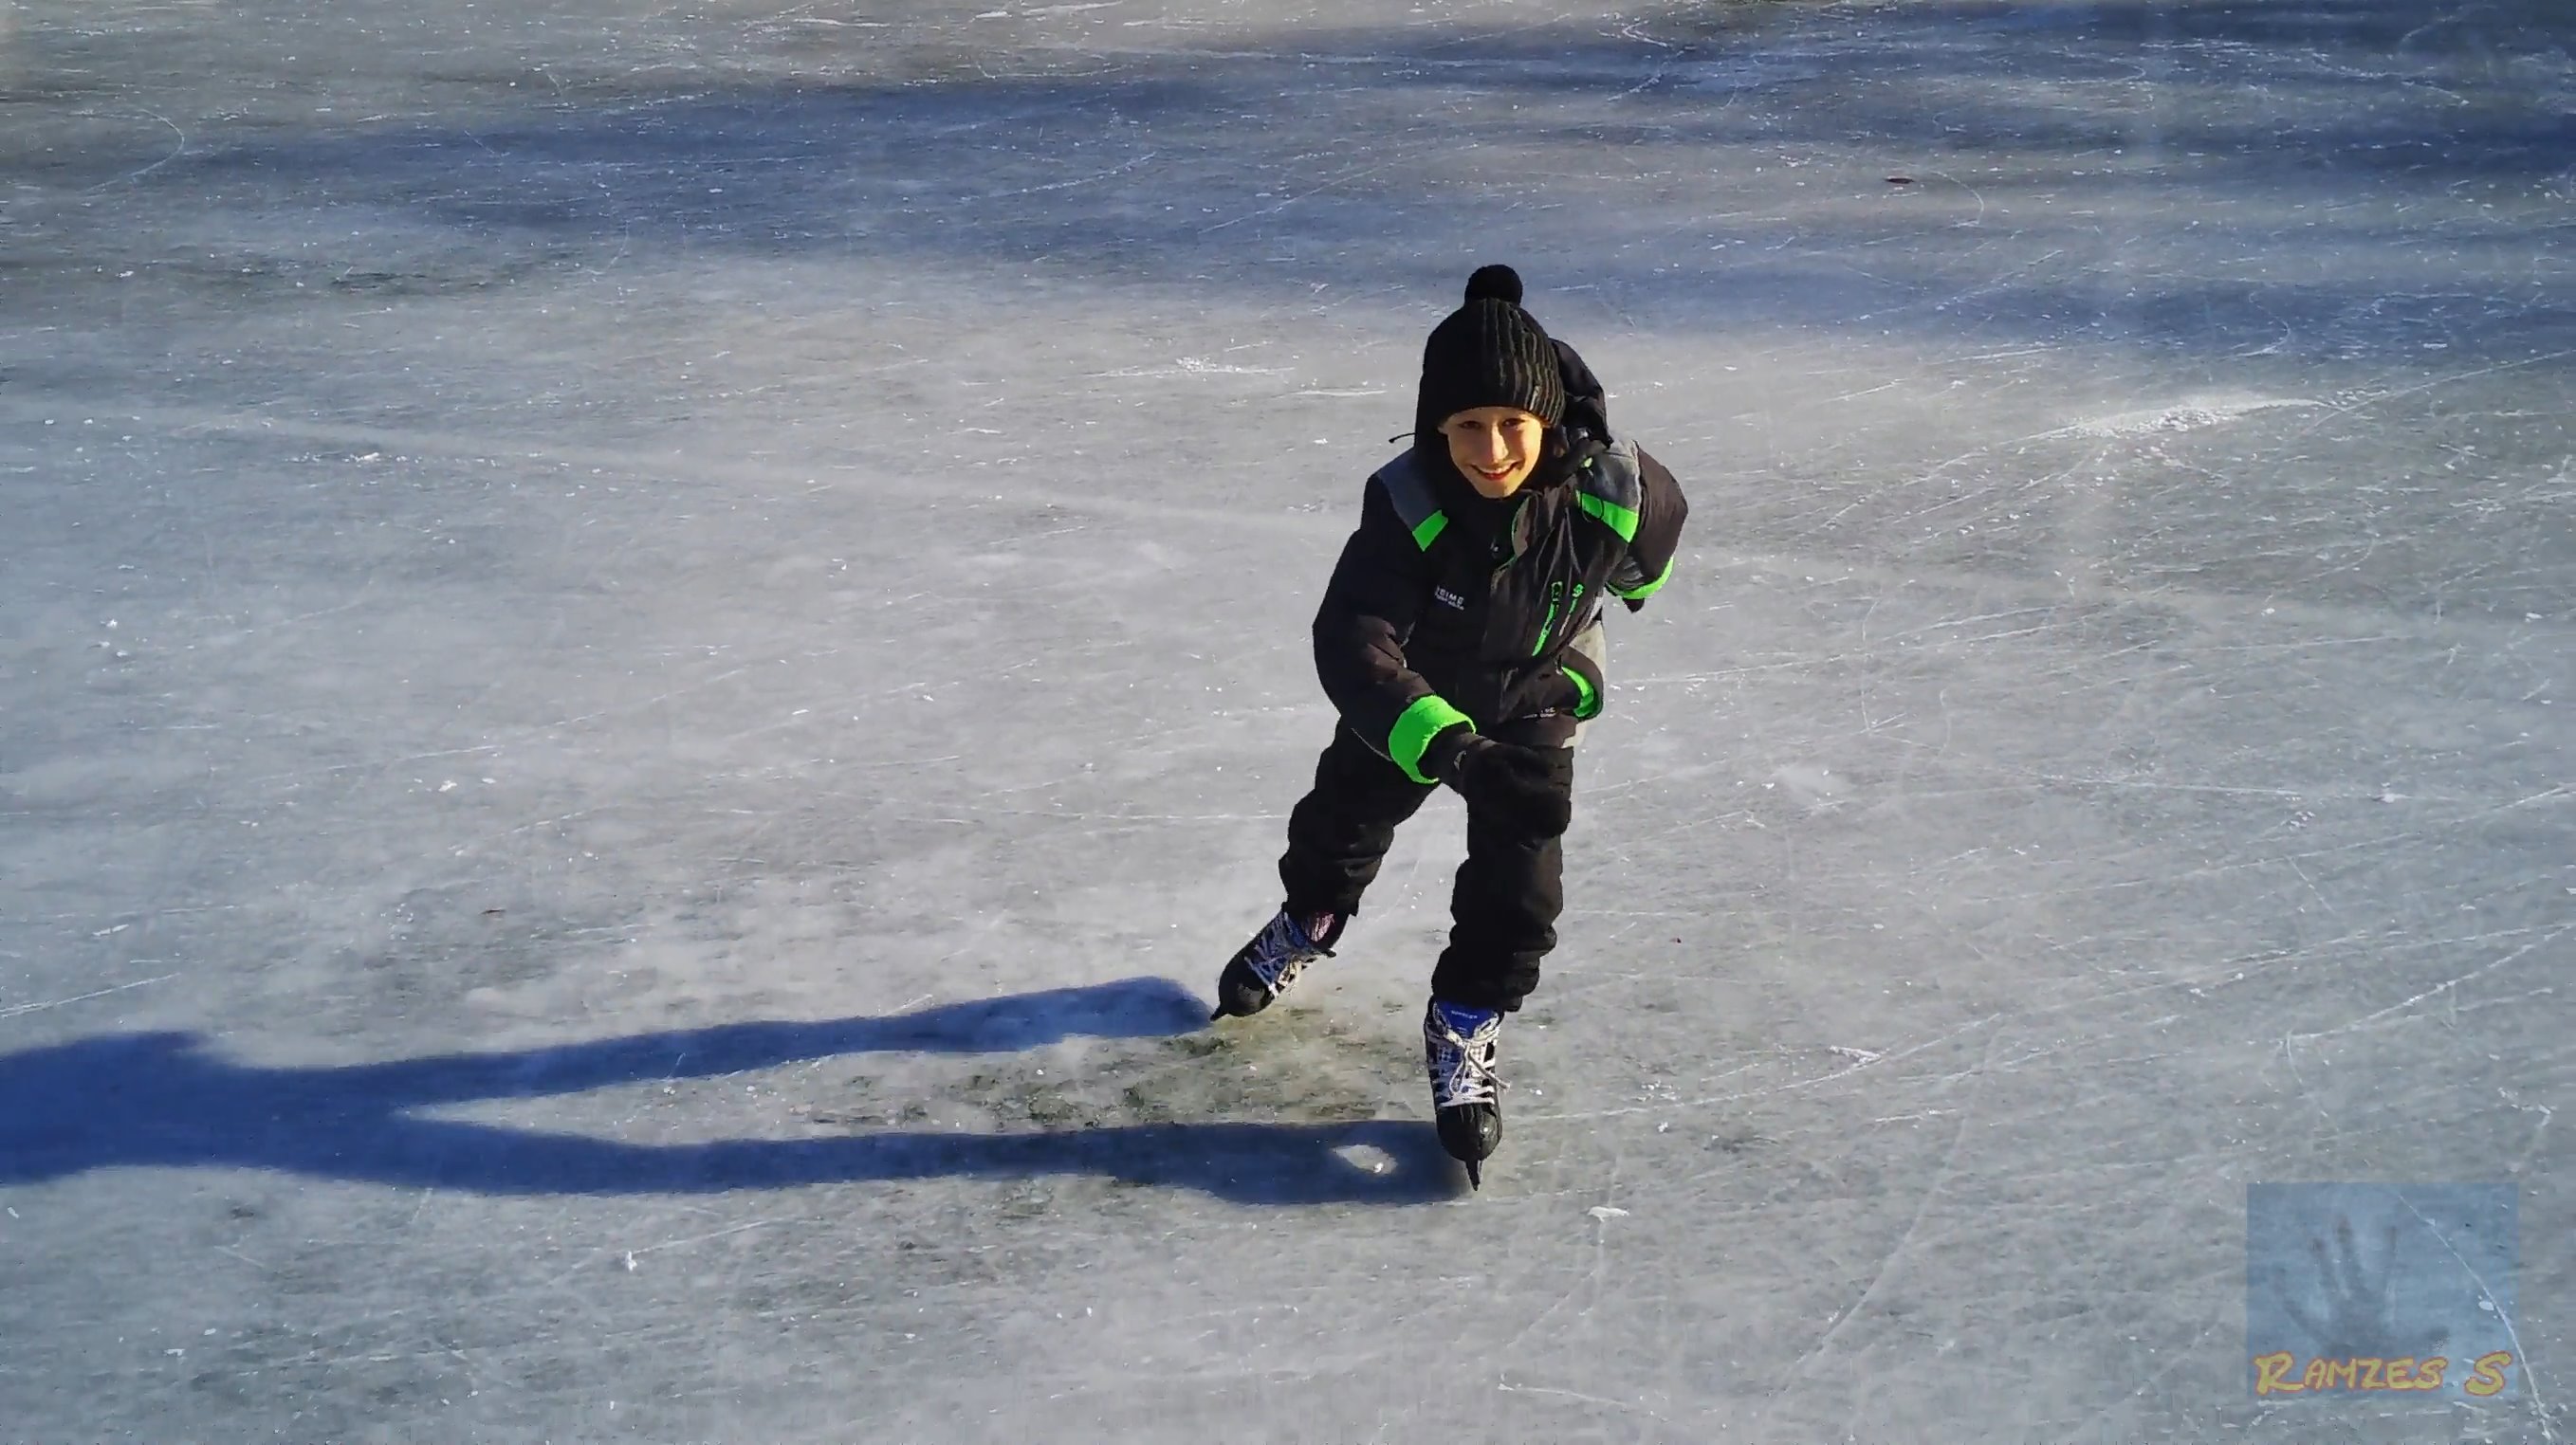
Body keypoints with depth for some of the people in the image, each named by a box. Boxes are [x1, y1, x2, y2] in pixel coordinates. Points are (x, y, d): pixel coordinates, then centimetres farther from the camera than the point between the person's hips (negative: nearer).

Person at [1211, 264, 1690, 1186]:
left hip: (1536, 699, 0)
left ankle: (1463, 1032, 13)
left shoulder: (1615, 493, -33)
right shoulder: (1409, 504, -39)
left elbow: (1660, 523, -7)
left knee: (1517, 884, -10)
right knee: (1346, 819, 22)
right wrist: (1448, 747, -60)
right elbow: (1350, 642, -47)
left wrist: (1633, 583, 15)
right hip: (1412, 694, 0)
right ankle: (1309, 922, 55)